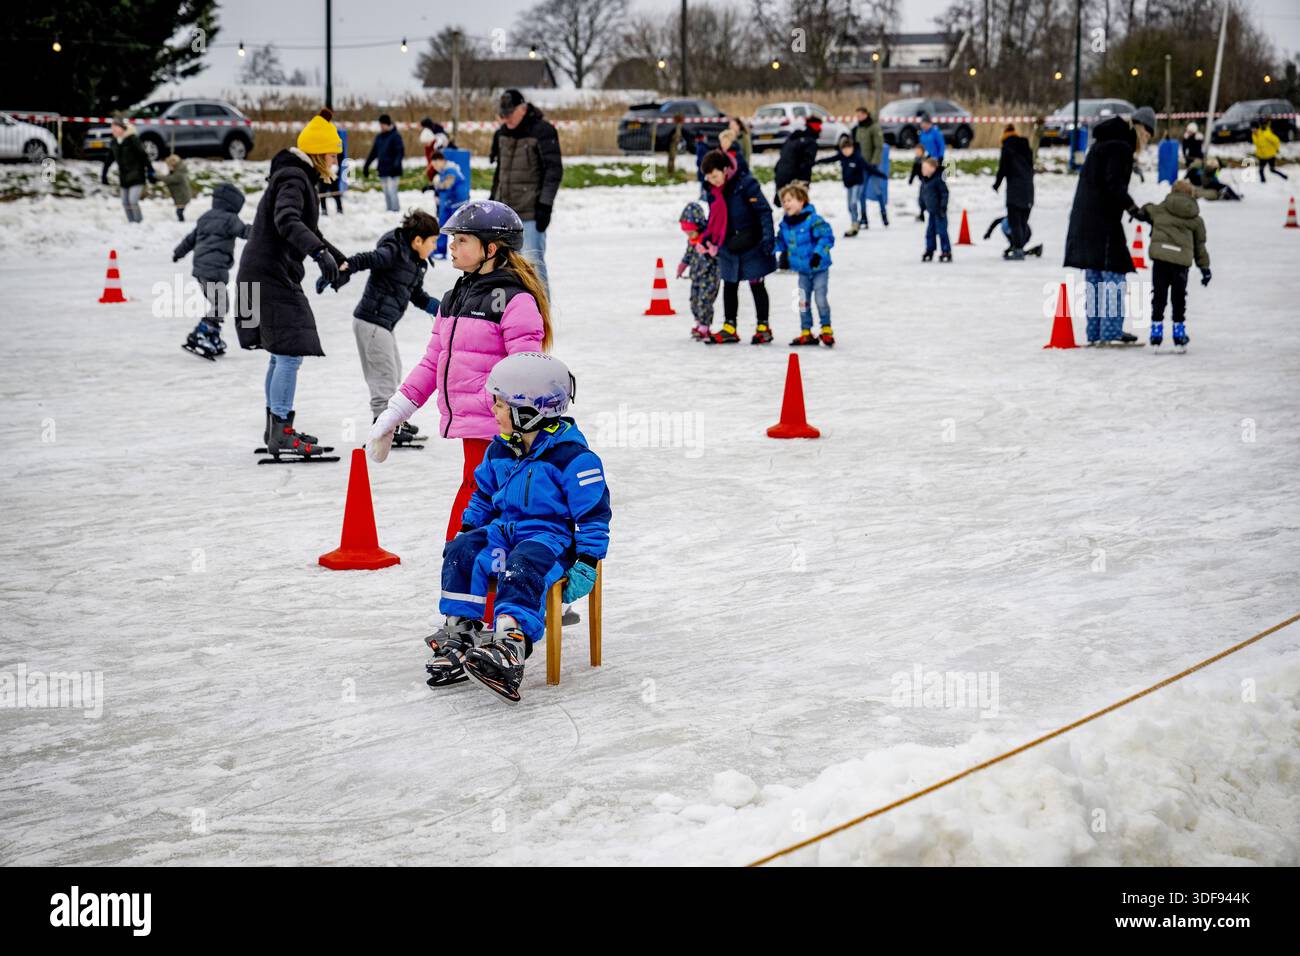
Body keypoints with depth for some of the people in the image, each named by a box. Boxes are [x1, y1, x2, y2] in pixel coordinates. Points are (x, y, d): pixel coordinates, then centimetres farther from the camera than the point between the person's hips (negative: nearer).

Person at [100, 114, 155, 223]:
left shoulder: (132, 139, -14)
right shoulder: (114, 143, 5)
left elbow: (144, 156, -13)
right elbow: (108, 160, 16)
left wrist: (150, 172, -14)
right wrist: (103, 174, 19)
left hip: (136, 176, -7)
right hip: (124, 178, 7)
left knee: (133, 201, -17)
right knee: (125, 203, 5)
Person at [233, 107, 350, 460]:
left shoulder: (300, 178, 19)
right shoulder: (293, 178, -14)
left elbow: (307, 231, 32)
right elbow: (287, 221, -33)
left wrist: (340, 259, 36)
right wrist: (320, 252, -45)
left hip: (276, 275, 11)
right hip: (271, 275, -11)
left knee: (283, 353, 18)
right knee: (290, 352, -14)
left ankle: (276, 428, 29)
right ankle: (281, 434, -15)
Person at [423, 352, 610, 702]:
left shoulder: (571, 455, -14)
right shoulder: (501, 450, 9)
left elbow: (594, 512, -12)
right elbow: (484, 495, 26)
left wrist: (585, 564, -16)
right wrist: (468, 530, 18)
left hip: (552, 535, -7)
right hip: (506, 529, 7)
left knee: (522, 568, -36)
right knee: (462, 551, -17)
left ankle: (510, 645, -51)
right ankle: (458, 632, -16)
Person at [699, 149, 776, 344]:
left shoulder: (746, 184, -15)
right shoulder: (713, 192, 6)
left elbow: (764, 211, -16)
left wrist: (768, 237, -20)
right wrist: (707, 239, 7)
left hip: (751, 247, -6)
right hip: (729, 249, 7)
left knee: (756, 285, 2)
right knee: (729, 286, 10)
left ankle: (763, 328, 10)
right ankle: (729, 329, 17)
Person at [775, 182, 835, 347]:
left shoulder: (813, 219, -21)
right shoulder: (785, 224, 1)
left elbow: (827, 237, -24)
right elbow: (781, 241, 15)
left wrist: (818, 253, -33)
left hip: (819, 268, -6)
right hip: (802, 270, 6)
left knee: (820, 299, -8)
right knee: (803, 301, 8)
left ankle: (826, 329, 9)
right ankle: (806, 333, 17)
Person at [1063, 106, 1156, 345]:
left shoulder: (1103, 142, 18)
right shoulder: (1121, 147, -12)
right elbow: (1114, 184, -21)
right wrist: (1133, 208, -18)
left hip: (1084, 216, 10)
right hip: (1102, 218, -10)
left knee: (1094, 274, 12)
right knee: (1114, 271, -7)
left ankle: (1095, 332, 14)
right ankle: (1111, 331, -9)